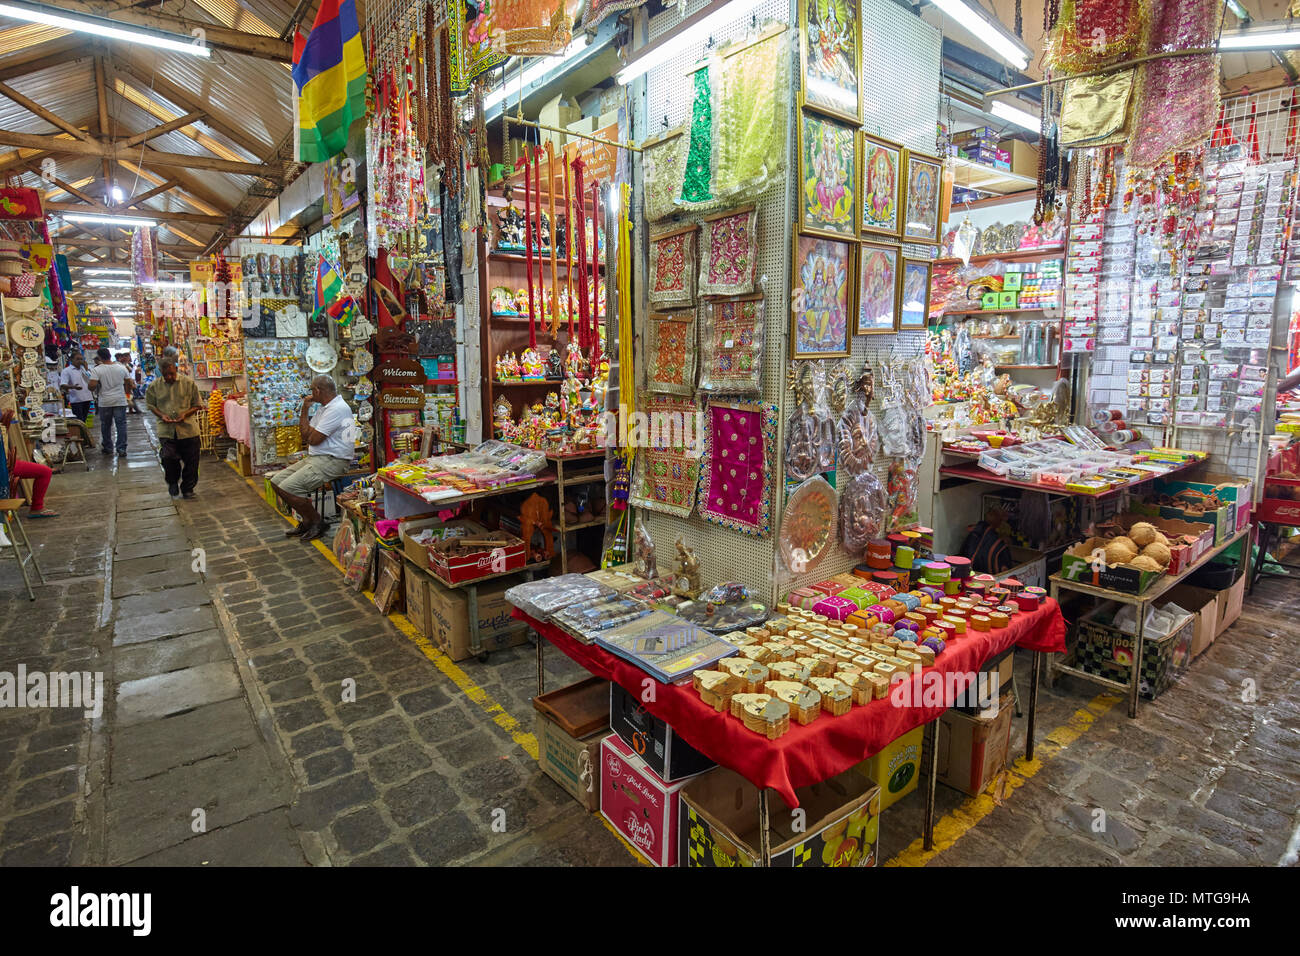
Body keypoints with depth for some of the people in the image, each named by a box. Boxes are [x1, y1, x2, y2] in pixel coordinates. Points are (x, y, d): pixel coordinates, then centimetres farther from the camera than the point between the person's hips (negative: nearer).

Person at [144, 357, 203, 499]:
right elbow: (150, 405, 13)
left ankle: (188, 489, 20)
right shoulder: (154, 386, 4)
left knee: (190, 460, 3)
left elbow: (197, 405, 5)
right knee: (169, 457, -12)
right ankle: (172, 482, 18)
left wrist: (185, 414, -13)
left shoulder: (189, 383, 1)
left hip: (188, 428, 0)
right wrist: (161, 415, -7)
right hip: (166, 430, 0)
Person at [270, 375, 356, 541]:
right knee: (276, 481, 7)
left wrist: (305, 410, -8)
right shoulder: (326, 407, 18)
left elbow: (313, 439, -17)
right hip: (315, 458, 11)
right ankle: (307, 520, 12)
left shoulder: (337, 409, -17)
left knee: (288, 487, -21)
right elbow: (305, 435, 20)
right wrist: (304, 411, 9)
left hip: (332, 461, -11)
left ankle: (317, 521, -1)